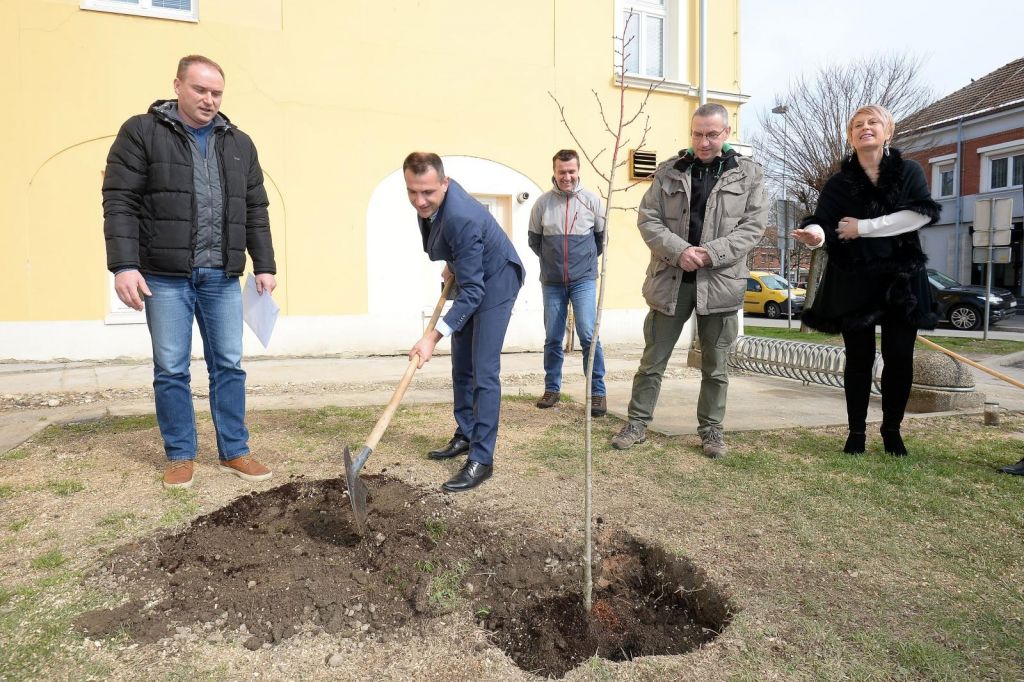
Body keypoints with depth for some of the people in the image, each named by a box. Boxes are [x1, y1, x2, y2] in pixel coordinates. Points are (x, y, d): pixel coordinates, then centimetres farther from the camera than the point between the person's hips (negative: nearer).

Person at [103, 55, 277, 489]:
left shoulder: (239, 143, 13)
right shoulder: (141, 132, 2)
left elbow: (256, 211, 13)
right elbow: (120, 203, -4)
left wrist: (264, 265, 7)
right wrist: (124, 265, -13)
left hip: (222, 278, 3)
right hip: (165, 278, -3)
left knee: (229, 367, 5)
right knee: (171, 371, 4)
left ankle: (234, 452, 16)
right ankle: (180, 456, 18)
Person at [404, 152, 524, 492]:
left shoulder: (462, 218, -36)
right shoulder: (430, 199, -11)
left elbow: (473, 291, -35)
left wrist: (433, 336, -38)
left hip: (496, 282, -9)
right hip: (470, 278, 9)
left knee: (484, 371, -13)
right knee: (461, 367, 13)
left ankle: (482, 458, -7)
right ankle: (465, 436, 27)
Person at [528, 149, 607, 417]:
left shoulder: (591, 200, -1)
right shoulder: (543, 202, 0)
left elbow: (602, 237, 12)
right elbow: (534, 239, 12)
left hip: (583, 280, -1)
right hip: (552, 282, 2)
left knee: (588, 335, -10)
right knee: (552, 339, 8)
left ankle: (598, 392, 1)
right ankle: (552, 389, 22)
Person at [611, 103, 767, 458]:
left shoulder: (748, 173, 5)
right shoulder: (668, 170, 6)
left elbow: (753, 224, -1)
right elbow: (647, 218, 0)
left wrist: (712, 253, -16)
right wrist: (679, 251, -16)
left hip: (719, 280, 0)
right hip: (670, 279, 0)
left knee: (715, 364, 10)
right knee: (653, 359, 7)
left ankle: (711, 429, 23)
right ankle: (638, 423, 19)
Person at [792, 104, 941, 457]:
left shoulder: (909, 172, 3)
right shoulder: (839, 182, 3)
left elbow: (921, 213, -13)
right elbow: (823, 223, -12)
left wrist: (864, 227, -17)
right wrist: (814, 234, -36)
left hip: (901, 278, 0)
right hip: (852, 281, 0)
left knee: (899, 358, 0)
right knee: (859, 358, 4)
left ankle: (891, 430, 17)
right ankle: (856, 431, 14)